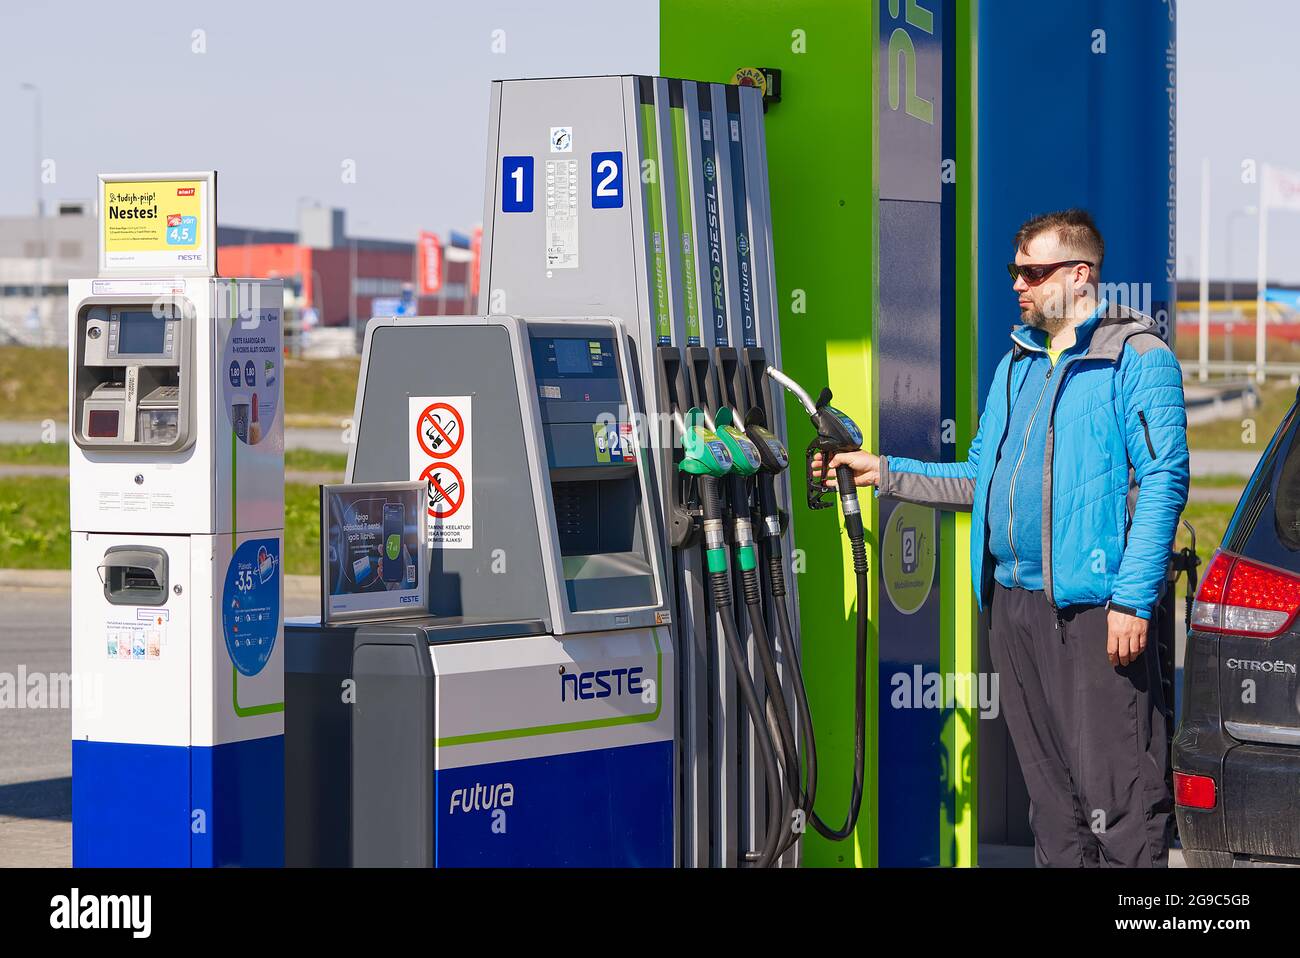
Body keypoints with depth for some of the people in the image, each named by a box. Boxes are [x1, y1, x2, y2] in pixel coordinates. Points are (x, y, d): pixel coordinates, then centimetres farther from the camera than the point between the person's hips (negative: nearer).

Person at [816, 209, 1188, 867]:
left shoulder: (1135, 356, -5)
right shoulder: (1017, 362, 20)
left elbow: (1164, 483, -12)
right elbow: (983, 481, 24)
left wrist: (1133, 599, -18)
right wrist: (886, 474, 14)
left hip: (1093, 609, -8)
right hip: (1012, 603, 8)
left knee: (1116, 789, -9)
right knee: (1048, 788, 13)